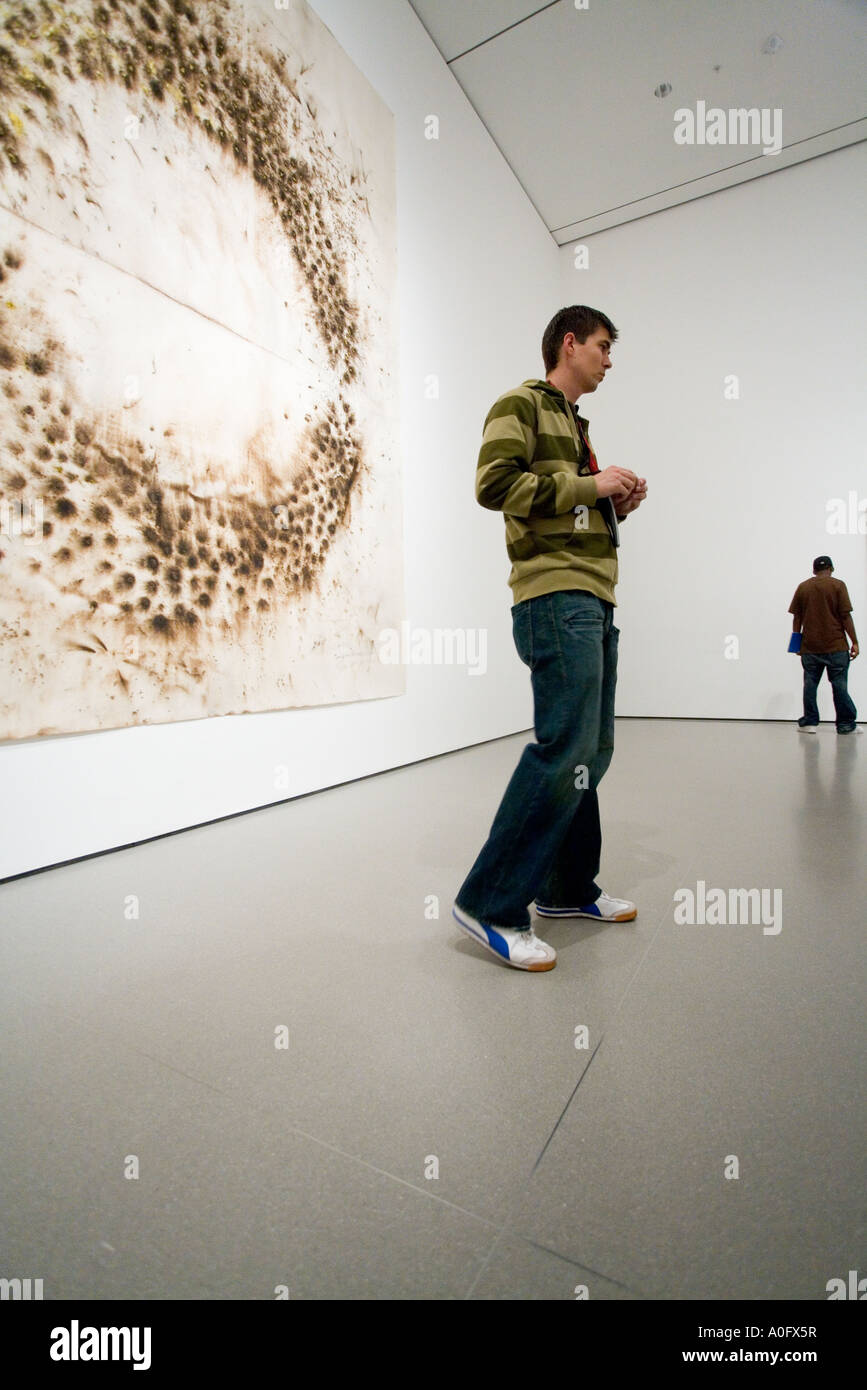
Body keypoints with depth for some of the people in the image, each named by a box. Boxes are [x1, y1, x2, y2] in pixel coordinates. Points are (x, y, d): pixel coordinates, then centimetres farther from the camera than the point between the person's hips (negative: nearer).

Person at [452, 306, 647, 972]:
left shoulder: (574, 421, 30)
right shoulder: (522, 403, 4)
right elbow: (495, 483, -14)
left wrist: (617, 505, 13)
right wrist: (587, 485, -8)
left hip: (594, 599, 10)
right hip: (555, 595, -10)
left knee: (592, 751, 9)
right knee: (565, 750, -17)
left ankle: (570, 887, 21)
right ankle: (492, 904, -8)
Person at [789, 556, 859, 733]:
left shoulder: (803, 587, 6)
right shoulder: (837, 585, -3)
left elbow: (797, 618, 5)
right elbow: (845, 616, -7)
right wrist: (854, 642, -2)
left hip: (810, 646, 2)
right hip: (836, 645, -2)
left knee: (810, 684, 6)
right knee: (839, 685, 3)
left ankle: (809, 723, 7)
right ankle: (846, 725, 9)